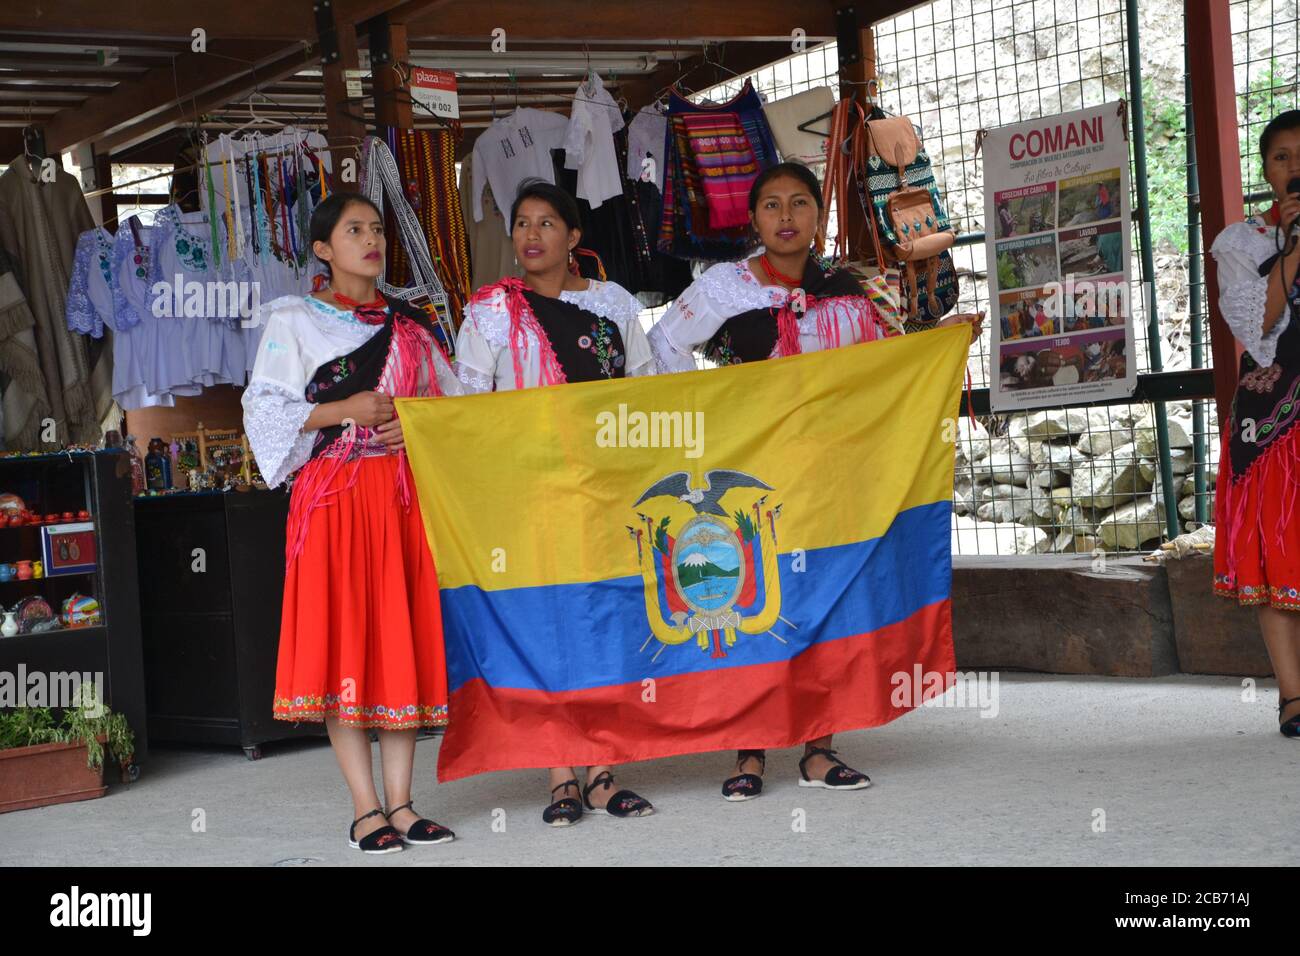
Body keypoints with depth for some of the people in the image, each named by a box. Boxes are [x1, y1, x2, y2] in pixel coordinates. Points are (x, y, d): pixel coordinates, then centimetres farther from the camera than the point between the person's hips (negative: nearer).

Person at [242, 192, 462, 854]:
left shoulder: (408, 326, 15)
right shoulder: (293, 322, 4)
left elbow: (453, 402, 16)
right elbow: (265, 410, -3)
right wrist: (346, 411, -12)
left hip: (404, 496, 4)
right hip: (333, 496, -4)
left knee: (405, 643, 2)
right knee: (342, 643, -6)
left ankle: (401, 801, 8)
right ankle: (366, 809, -2)